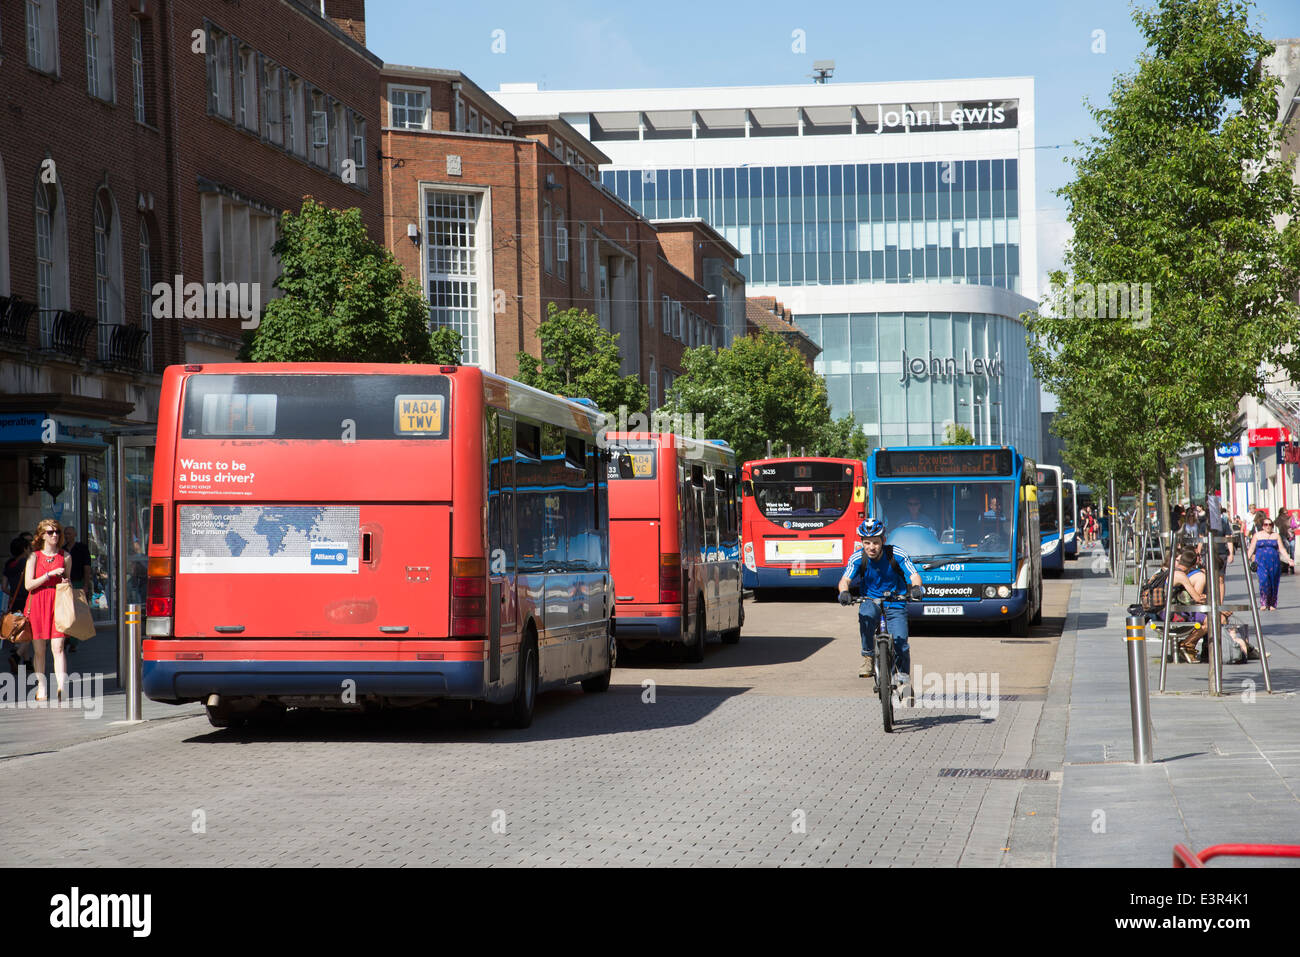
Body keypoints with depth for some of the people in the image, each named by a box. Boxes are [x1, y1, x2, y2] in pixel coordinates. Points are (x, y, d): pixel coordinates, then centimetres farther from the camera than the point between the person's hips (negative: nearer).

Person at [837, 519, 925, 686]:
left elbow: (914, 575, -21)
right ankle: (868, 657, -17)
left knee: (900, 645, -14)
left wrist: (916, 587, -44)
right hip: (870, 601, 0)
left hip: (895, 604, 0)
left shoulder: (897, 555, -16)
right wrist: (844, 591, -41)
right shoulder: (858, 558, -13)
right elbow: (845, 579, -19)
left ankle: (904, 675, 14)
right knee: (866, 614, -35)